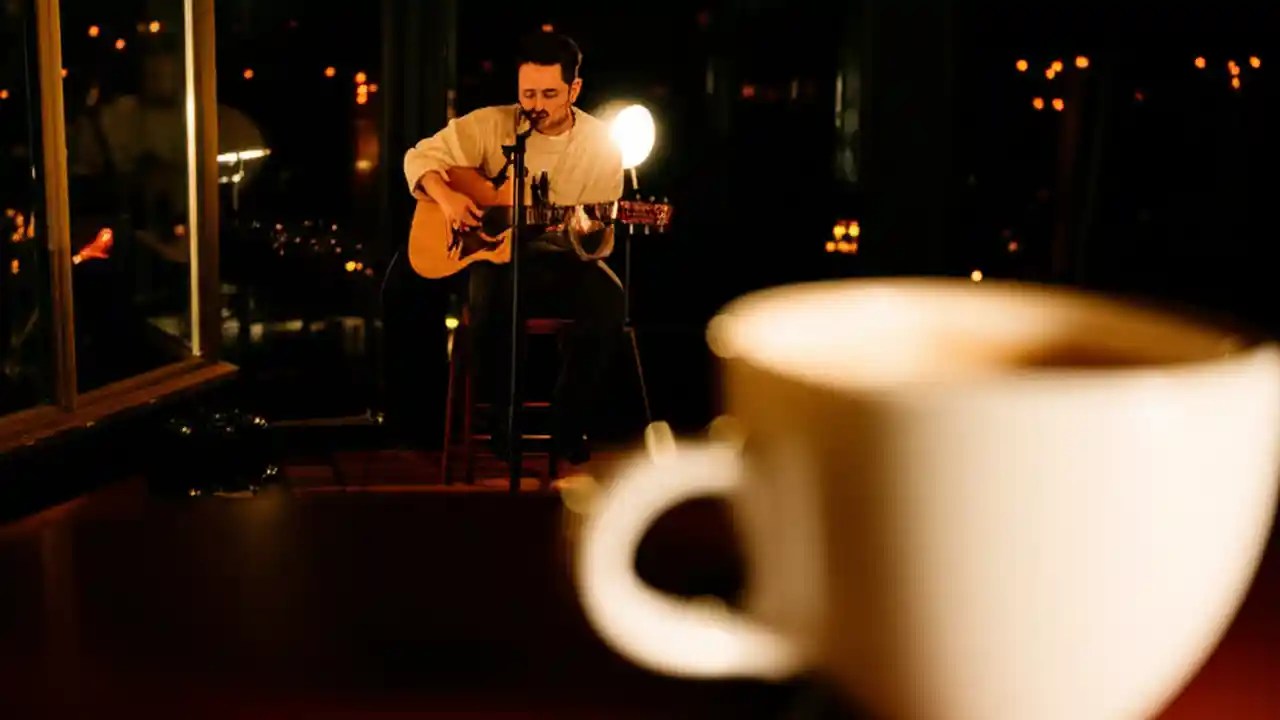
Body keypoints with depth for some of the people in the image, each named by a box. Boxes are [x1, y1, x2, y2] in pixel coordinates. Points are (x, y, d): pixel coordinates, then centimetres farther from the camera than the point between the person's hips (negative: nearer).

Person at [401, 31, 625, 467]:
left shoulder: (602, 141, -1)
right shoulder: (491, 124, -1)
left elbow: (602, 242, -3)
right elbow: (420, 156, 3)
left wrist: (589, 234, -27)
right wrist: (447, 198, -16)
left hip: (564, 259, 1)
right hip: (494, 252, 0)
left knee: (608, 299, -31)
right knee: (490, 293, -36)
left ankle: (569, 423, -11)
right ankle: (501, 415, -12)